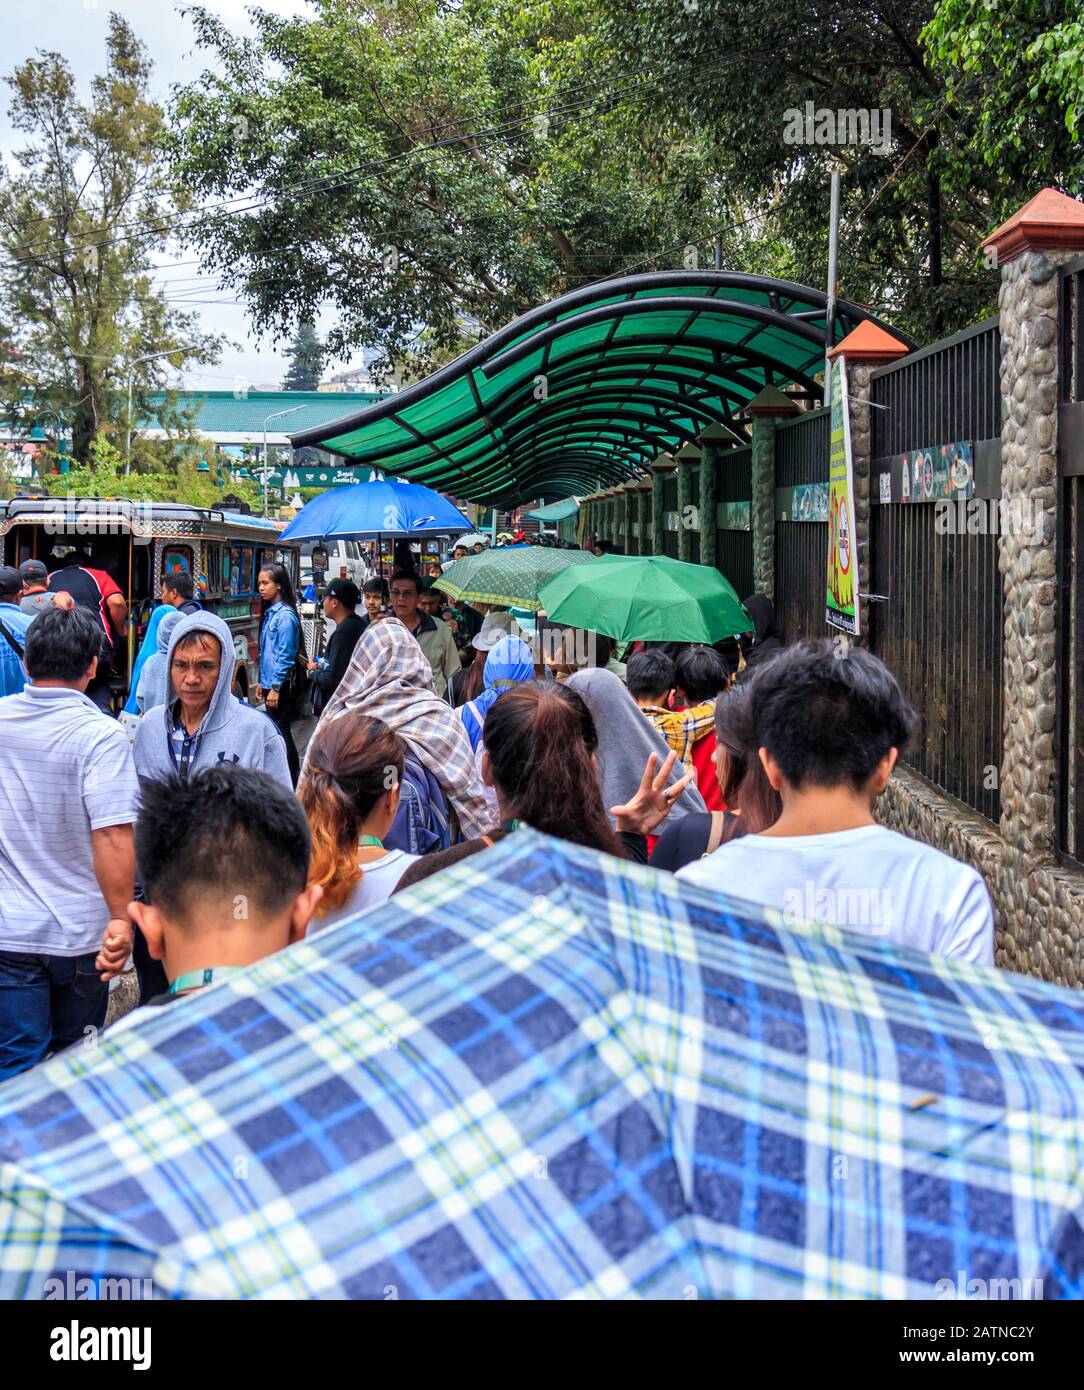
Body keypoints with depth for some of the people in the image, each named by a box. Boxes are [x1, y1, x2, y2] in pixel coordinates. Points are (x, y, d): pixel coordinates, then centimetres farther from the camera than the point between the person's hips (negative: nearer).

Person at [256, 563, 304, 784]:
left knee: (280, 732, -5)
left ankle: (291, 782, 0)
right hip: (270, 682, 9)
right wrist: (262, 682, 18)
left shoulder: (285, 616, -15)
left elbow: (284, 655, -17)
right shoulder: (270, 613, 12)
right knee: (277, 731, 13)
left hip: (281, 685, -9)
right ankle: (292, 775, 20)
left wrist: (275, 688, -18)